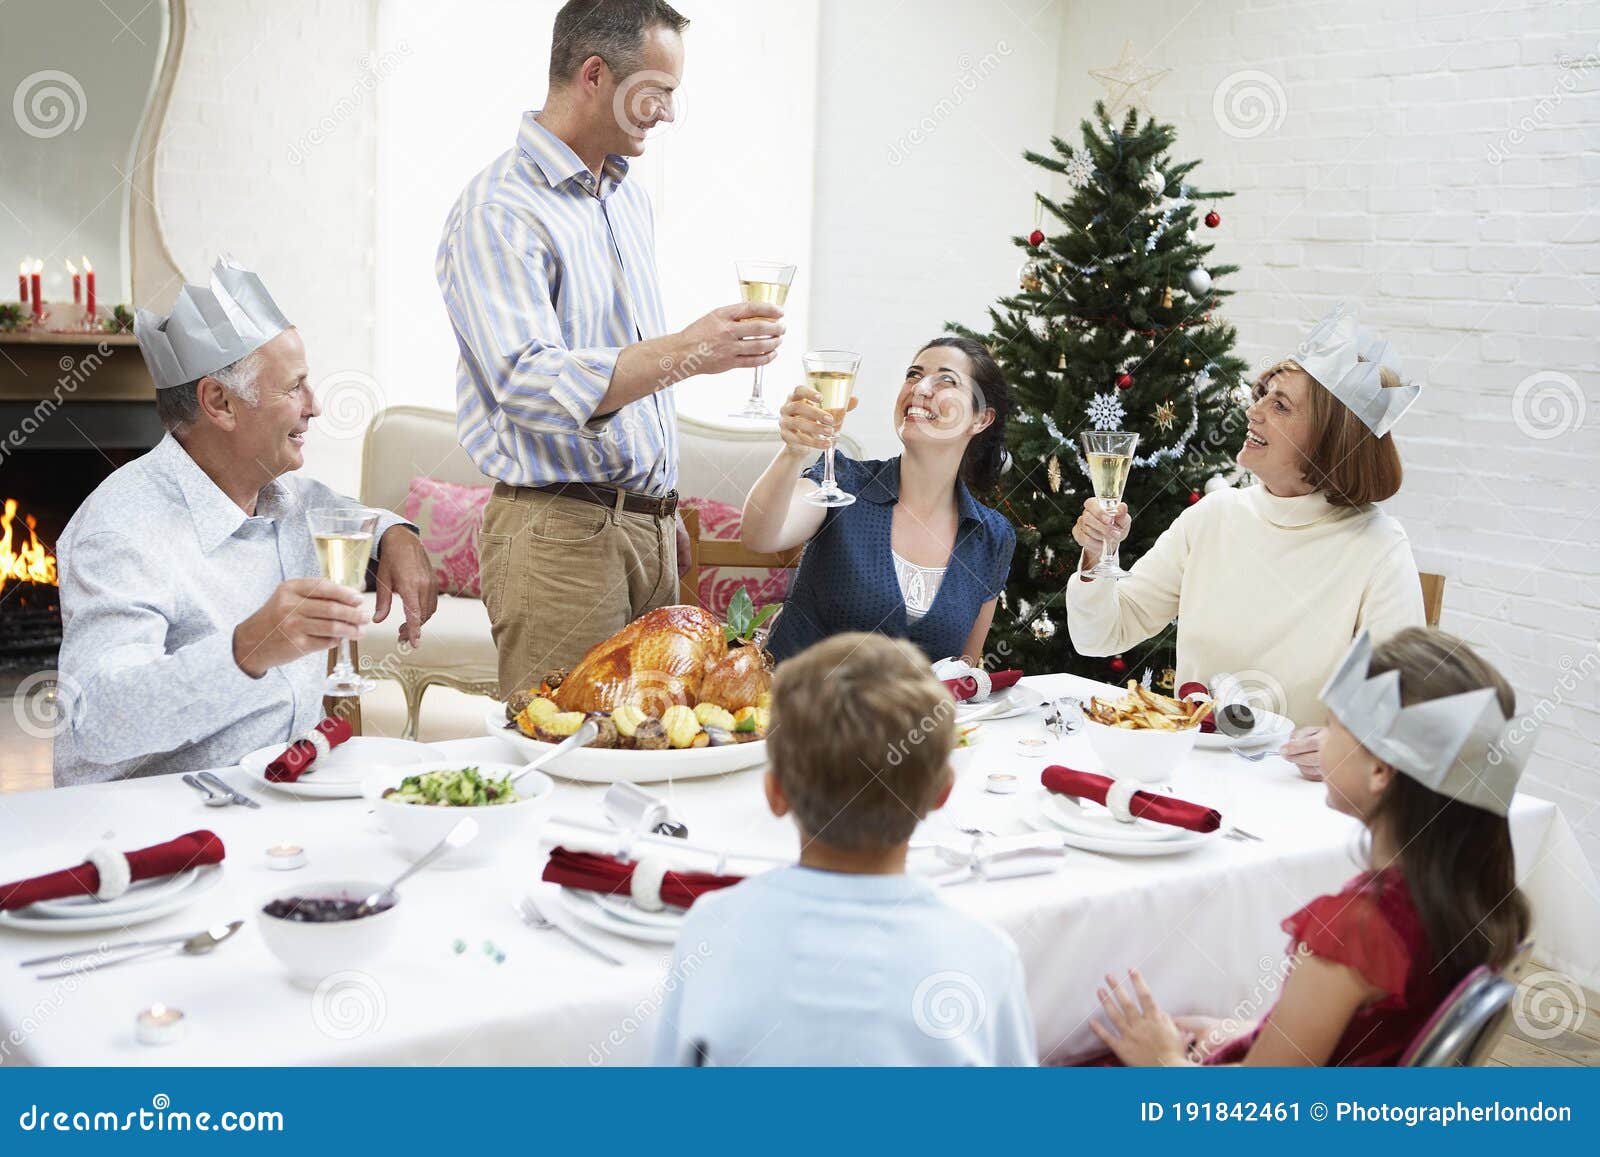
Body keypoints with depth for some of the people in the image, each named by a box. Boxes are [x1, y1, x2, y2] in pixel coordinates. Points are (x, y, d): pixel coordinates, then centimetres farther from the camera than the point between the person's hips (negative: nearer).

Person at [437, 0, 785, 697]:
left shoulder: (631, 199, 16)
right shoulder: (497, 213, -12)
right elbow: (528, 384, -24)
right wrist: (684, 353, -33)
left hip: (648, 527, 8)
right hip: (559, 531, -8)